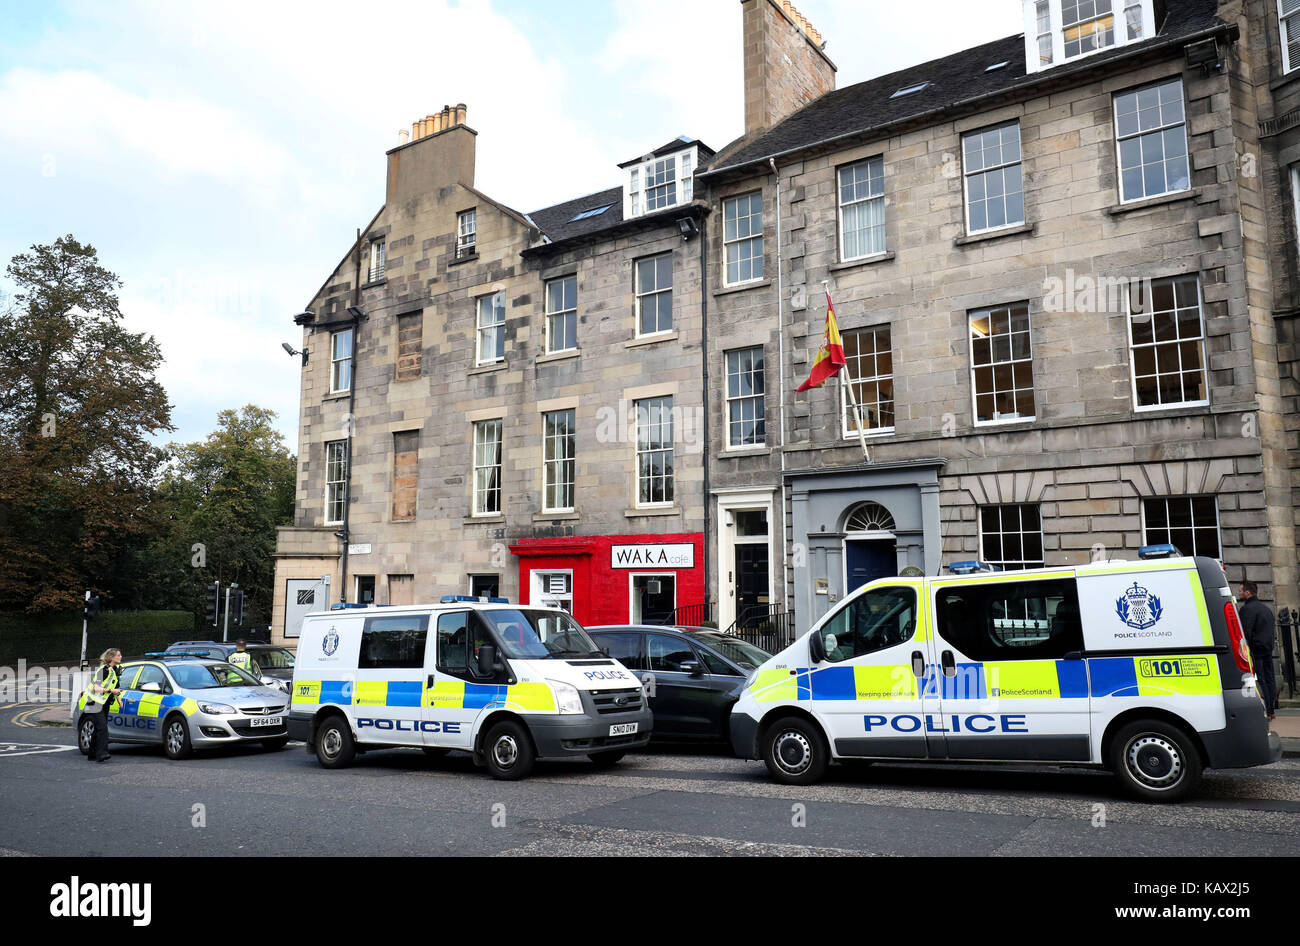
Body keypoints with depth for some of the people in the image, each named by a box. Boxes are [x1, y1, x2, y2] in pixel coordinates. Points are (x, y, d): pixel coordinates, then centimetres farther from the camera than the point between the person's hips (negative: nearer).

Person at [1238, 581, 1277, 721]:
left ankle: (1265, 711, -8)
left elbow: (1245, 632, -20)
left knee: (1260, 680, -7)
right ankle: (1271, 710, 17)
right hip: (1268, 648, 9)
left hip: (1255, 650, -9)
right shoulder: (1265, 607, 17)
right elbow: (1270, 629, 23)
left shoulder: (1247, 608, -14)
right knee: (1269, 678, 11)